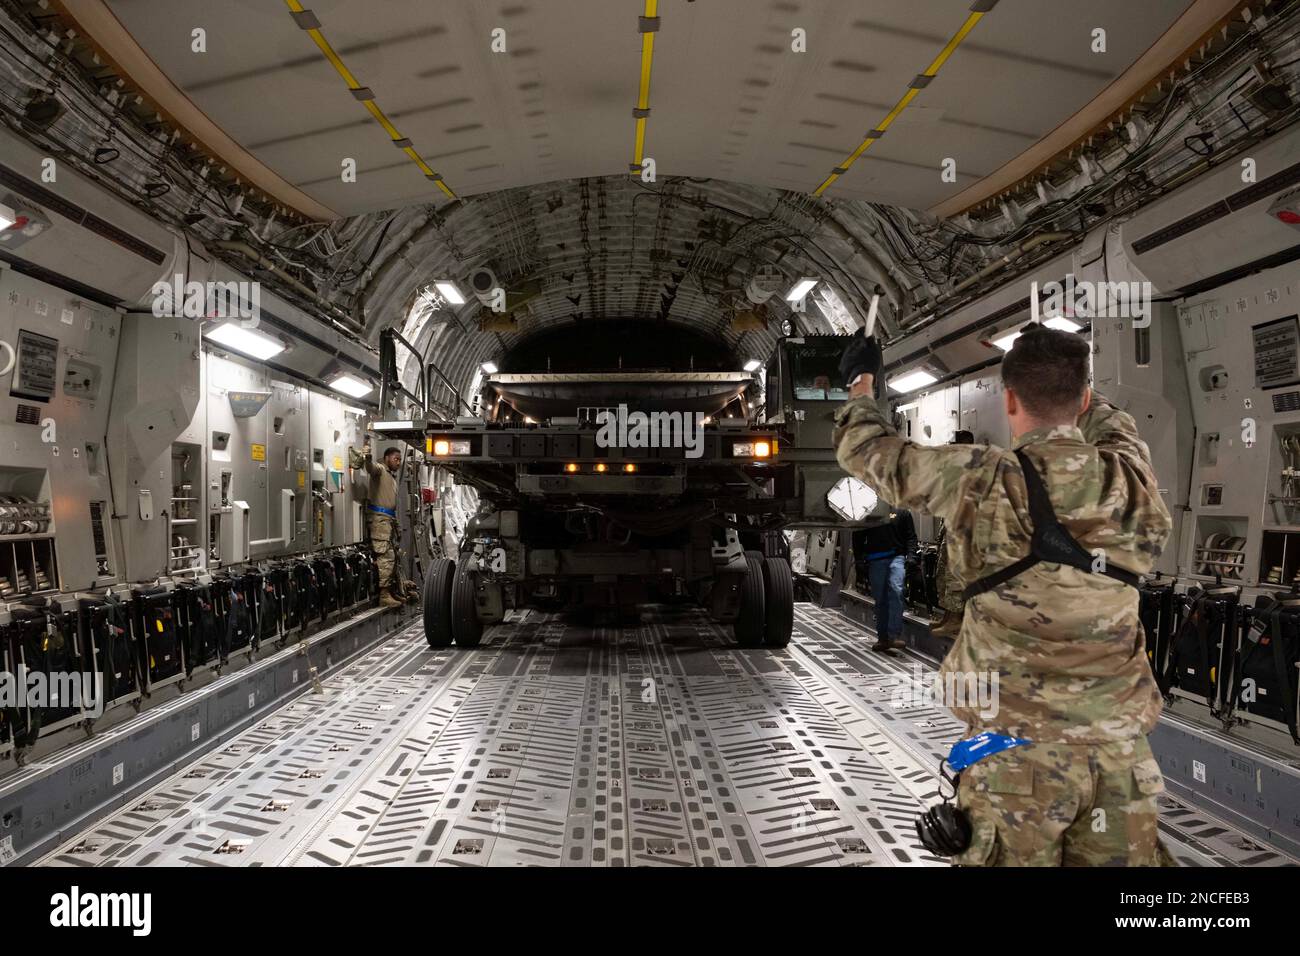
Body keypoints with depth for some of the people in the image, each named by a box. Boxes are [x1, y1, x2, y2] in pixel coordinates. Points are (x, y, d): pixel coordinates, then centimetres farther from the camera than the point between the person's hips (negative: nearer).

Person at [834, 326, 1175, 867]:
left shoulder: (984, 481, -12)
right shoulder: (1130, 476, -1)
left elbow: (867, 452, 2)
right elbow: (1112, 426, 25)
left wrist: (860, 384, 20)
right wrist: (1067, 375, 40)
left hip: (1020, 741, -3)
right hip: (1119, 742, 4)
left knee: (1017, 857, 10)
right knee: (1121, 858, 14)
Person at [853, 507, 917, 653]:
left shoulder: (902, 512, 12)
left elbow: (911, 536, 10)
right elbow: (858, 537, 15)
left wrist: (910, 555, -5)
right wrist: (859, 559, 4)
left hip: (896, 557, -2)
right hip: (875, 560, 2)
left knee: (896, 590, -22)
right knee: (880, 599, 4)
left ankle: (894, 635, -24)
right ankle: (882, 638, 11)